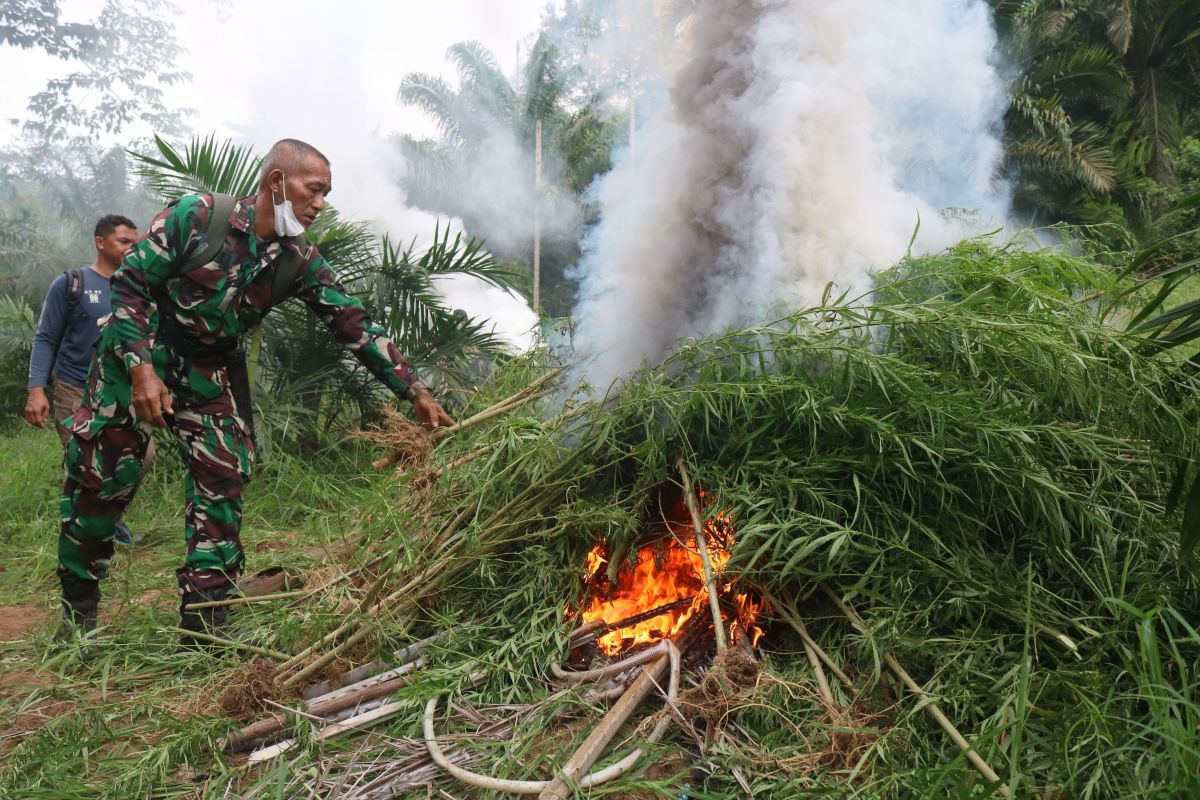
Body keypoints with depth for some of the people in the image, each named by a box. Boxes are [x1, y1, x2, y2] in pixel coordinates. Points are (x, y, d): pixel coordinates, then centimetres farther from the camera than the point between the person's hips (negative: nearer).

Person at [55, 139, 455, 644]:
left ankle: (204, 621, 5)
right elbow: (130, 284, -15)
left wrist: (415, 393, -12)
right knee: (101, 478, -1)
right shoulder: (196, 215, -19)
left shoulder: (300, 262, -6)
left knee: (223, 481, -5)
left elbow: (356, 326, -7)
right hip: (138, 354, -4)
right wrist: (142, 369, -25)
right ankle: (77, 612, 20)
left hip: (210, 370, 4)